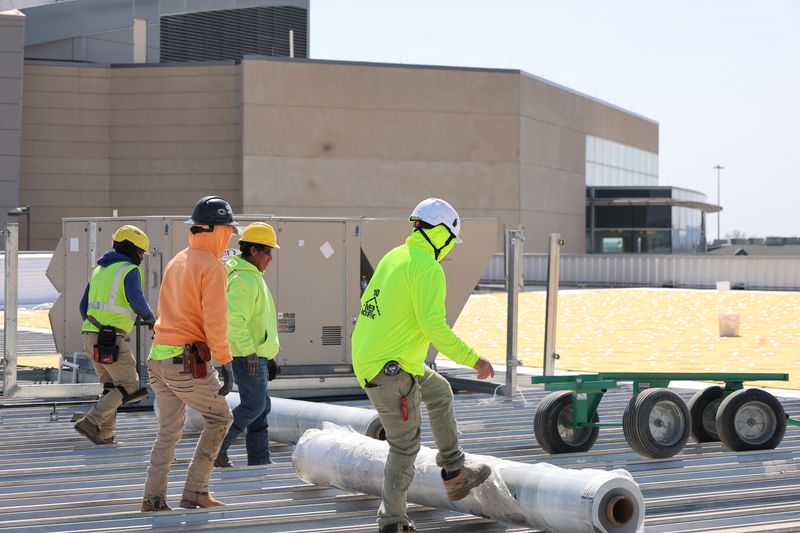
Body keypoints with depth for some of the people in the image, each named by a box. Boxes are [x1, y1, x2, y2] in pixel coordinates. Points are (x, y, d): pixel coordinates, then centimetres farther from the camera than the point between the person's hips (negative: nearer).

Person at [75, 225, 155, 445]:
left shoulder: (99, 269, 18)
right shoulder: (129, 270, -7)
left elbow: (84, 306, 20)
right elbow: (136, 301, -19)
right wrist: (150, 317, 1)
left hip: (91, 336, 9)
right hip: (112, 340, -9)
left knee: (111, 385, 19)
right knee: (129, 386, -1)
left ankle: (104, 433, 15)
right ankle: (90, 423, -10)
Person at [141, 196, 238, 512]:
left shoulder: (176, 261, 16)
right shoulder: (211, 267, -10)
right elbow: (214, 321, -18)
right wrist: (225, 362, -14)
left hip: (159, 356, 8)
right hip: (188, 361, -8)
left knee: (169, 430, 15)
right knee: (220, 418, 8)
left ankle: (153, 498, 8)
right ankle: (195, 492, 4)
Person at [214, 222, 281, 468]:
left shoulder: (253, 277, 17)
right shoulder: (242, 279, -18)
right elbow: (234, 319, -27)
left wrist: (268, 353, 25)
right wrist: (249, 352, -26)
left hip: (256, 353, 11)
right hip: (248, 355, -11)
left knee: (261, 406, 11)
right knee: (253, 406, -9)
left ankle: (259, 459, 14)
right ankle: (217, 446, -2)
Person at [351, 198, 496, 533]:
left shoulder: (393, 257, 12)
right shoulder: (428, 268, -15)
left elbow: (369, 304, 19)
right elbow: (434, 326, -24)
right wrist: (473, 359, -18)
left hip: (366, 354, 10)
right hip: (391, 368, -10)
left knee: (440, 392, 27)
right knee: (405, 446, 0)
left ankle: (454, 474, 31)